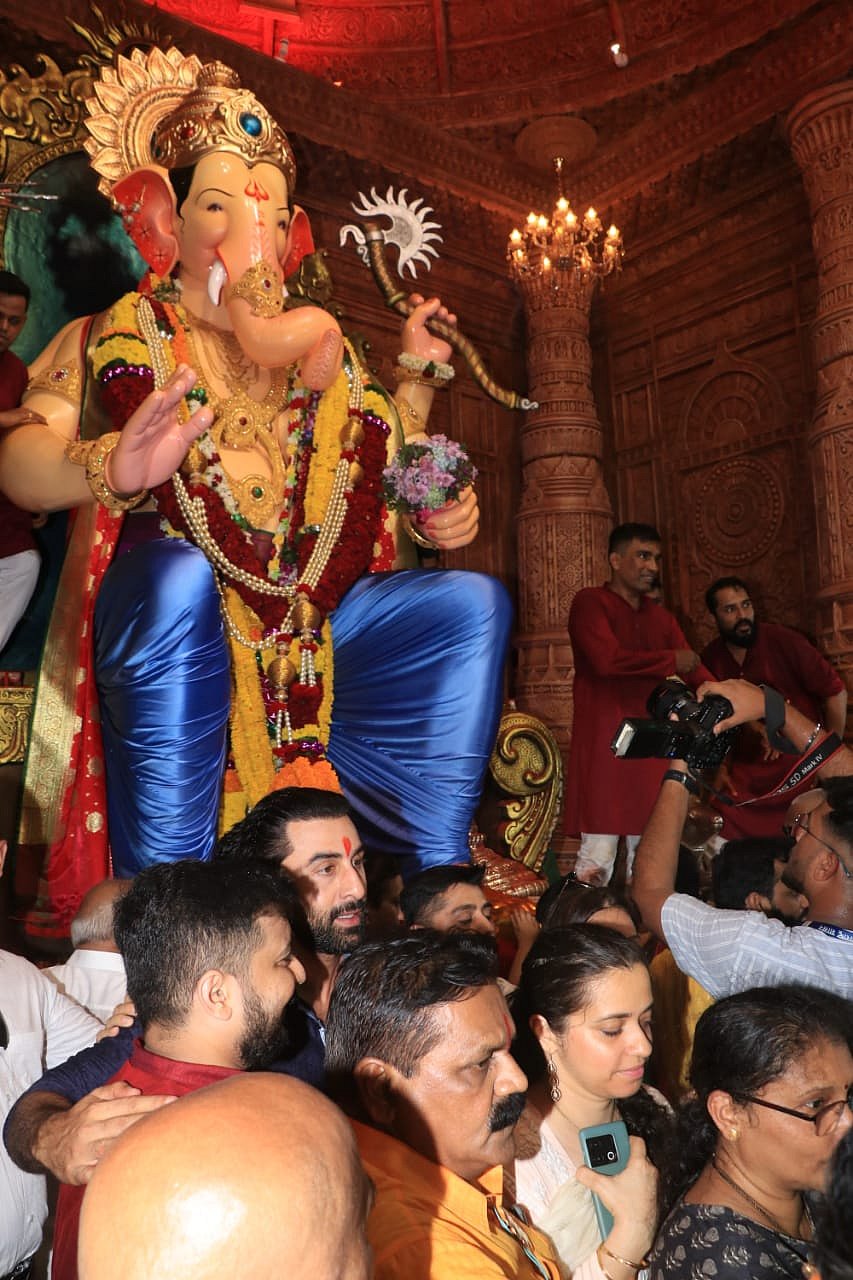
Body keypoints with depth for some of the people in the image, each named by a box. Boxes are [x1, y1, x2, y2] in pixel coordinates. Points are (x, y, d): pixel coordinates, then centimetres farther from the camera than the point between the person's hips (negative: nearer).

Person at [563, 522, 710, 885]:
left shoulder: (661, 618, 19)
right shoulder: (591, 602, -2)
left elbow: (696, 673, 12)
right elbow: (607, 660, -19)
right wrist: (671, 660, -6)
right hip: (602, 748, -6)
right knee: (598, 855, -7)